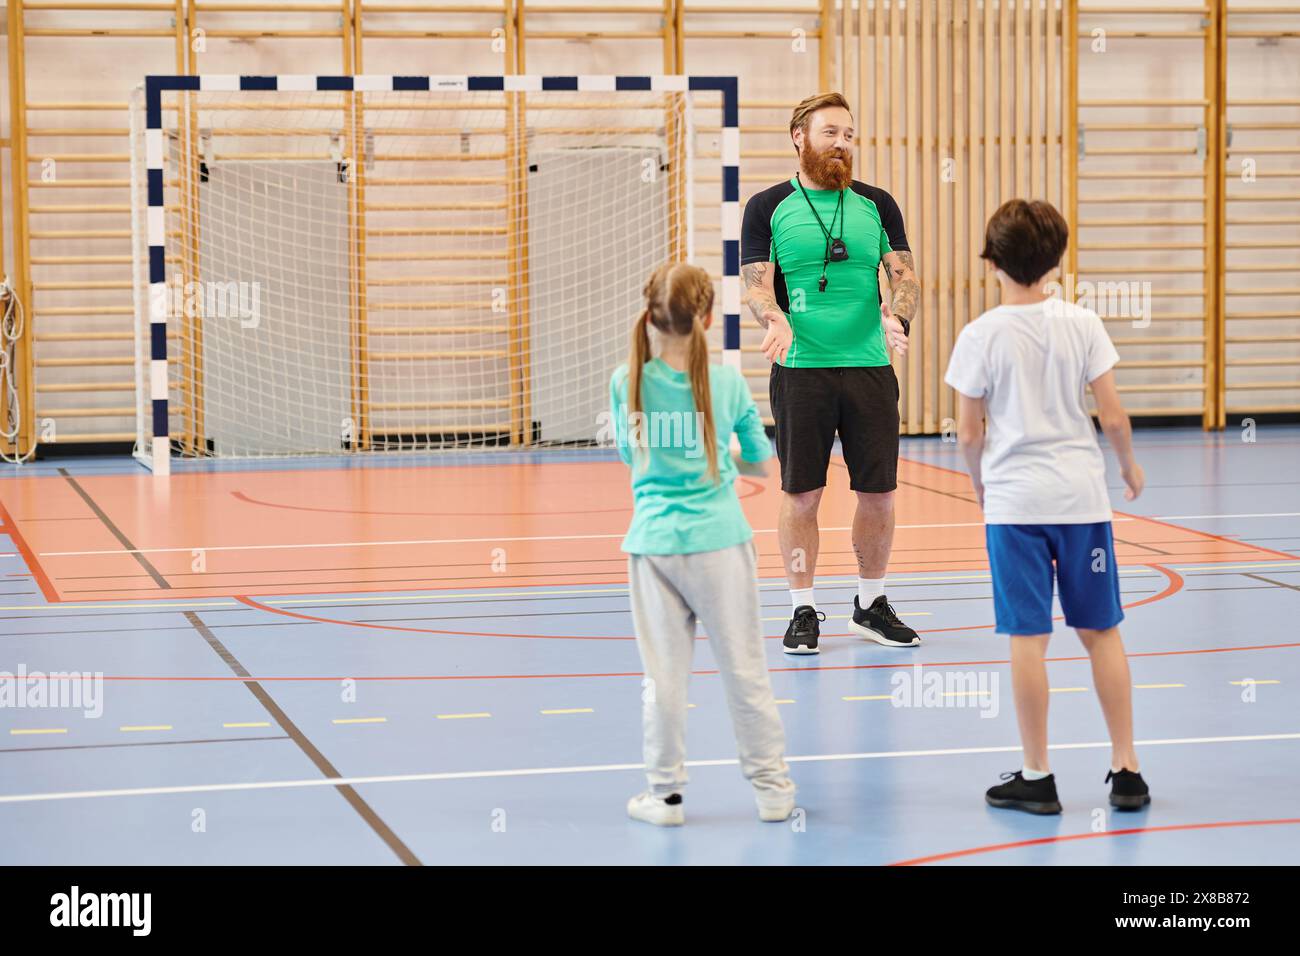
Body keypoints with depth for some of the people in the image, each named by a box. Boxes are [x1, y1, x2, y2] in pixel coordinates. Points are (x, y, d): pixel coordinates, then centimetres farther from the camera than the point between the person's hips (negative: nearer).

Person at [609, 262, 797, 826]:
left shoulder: (628, 383, -4)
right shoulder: (728, 384, -5)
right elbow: (761, 462, 7)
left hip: (652, 542, 1)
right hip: (718, 543, -1)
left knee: (663, 675, 7)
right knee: (744, 669, 8)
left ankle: (665, 794, 14)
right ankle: (771, 786, 16)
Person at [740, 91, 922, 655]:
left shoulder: (876, 204, 10)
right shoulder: (768, 208, 3)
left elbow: (905, 276, 7)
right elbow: (756, 284, 0)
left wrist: (897, 313, -14)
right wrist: (776, 320, -21)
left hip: (870, 367, 2)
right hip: (800, 370, -2)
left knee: (878, 492, 5)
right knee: (801, 494, 0)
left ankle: (871, 606, 21)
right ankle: (803, 610, 12)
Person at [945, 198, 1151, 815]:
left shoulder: (980, 336, -7)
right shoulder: (1082, 324, -3)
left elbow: (968, 434, -4)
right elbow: (1112, 416, -2)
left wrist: (980, 485, 15)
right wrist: (1129, 464, 17)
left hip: (1015, 502, -2)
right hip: (1081, 496, 2)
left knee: (1027, 639, 2)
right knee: (1101, 632, 11)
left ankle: (1036, 777, 7)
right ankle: (1126, 770, 13)